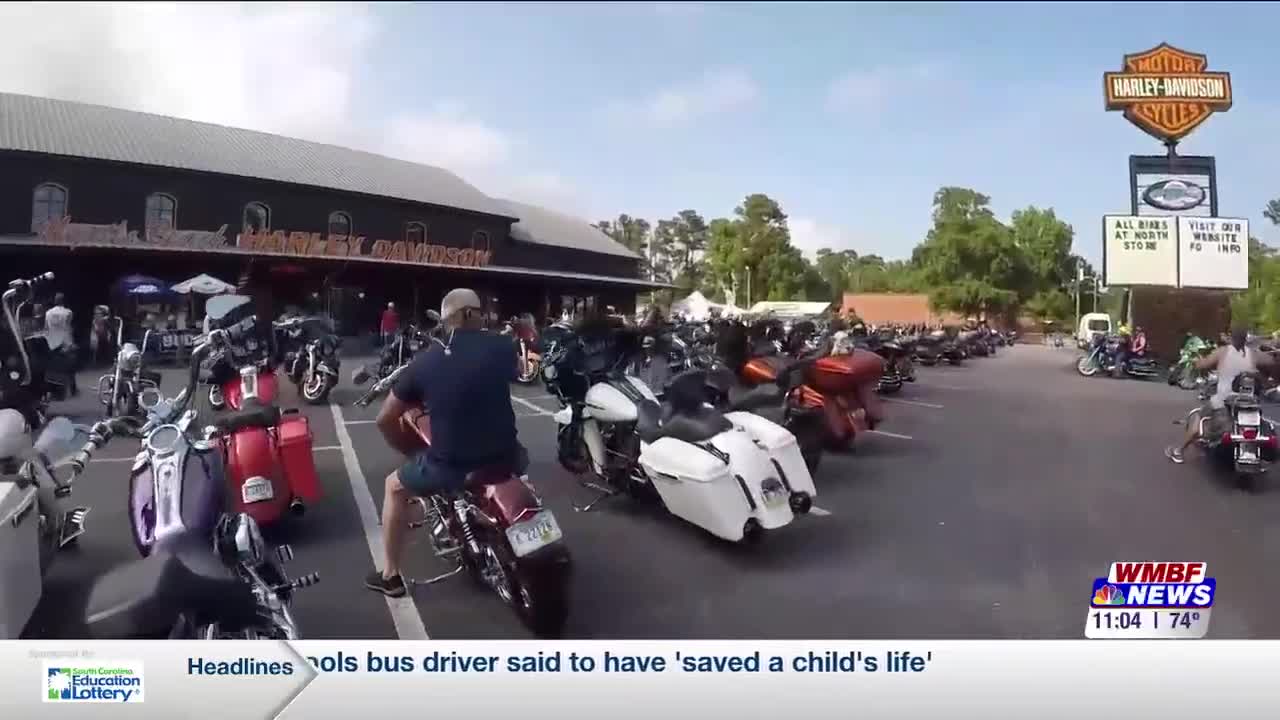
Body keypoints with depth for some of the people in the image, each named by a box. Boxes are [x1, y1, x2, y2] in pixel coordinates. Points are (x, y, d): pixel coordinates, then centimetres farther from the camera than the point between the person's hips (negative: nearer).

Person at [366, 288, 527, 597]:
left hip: (449, 466, -1)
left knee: (395, 487, 27)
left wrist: (409, 450, 19)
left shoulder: (425, 360, -3)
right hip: (502, 457, 2)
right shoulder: (501, 347, -3)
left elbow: (385, 419, 4)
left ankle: (390, 575, 31)